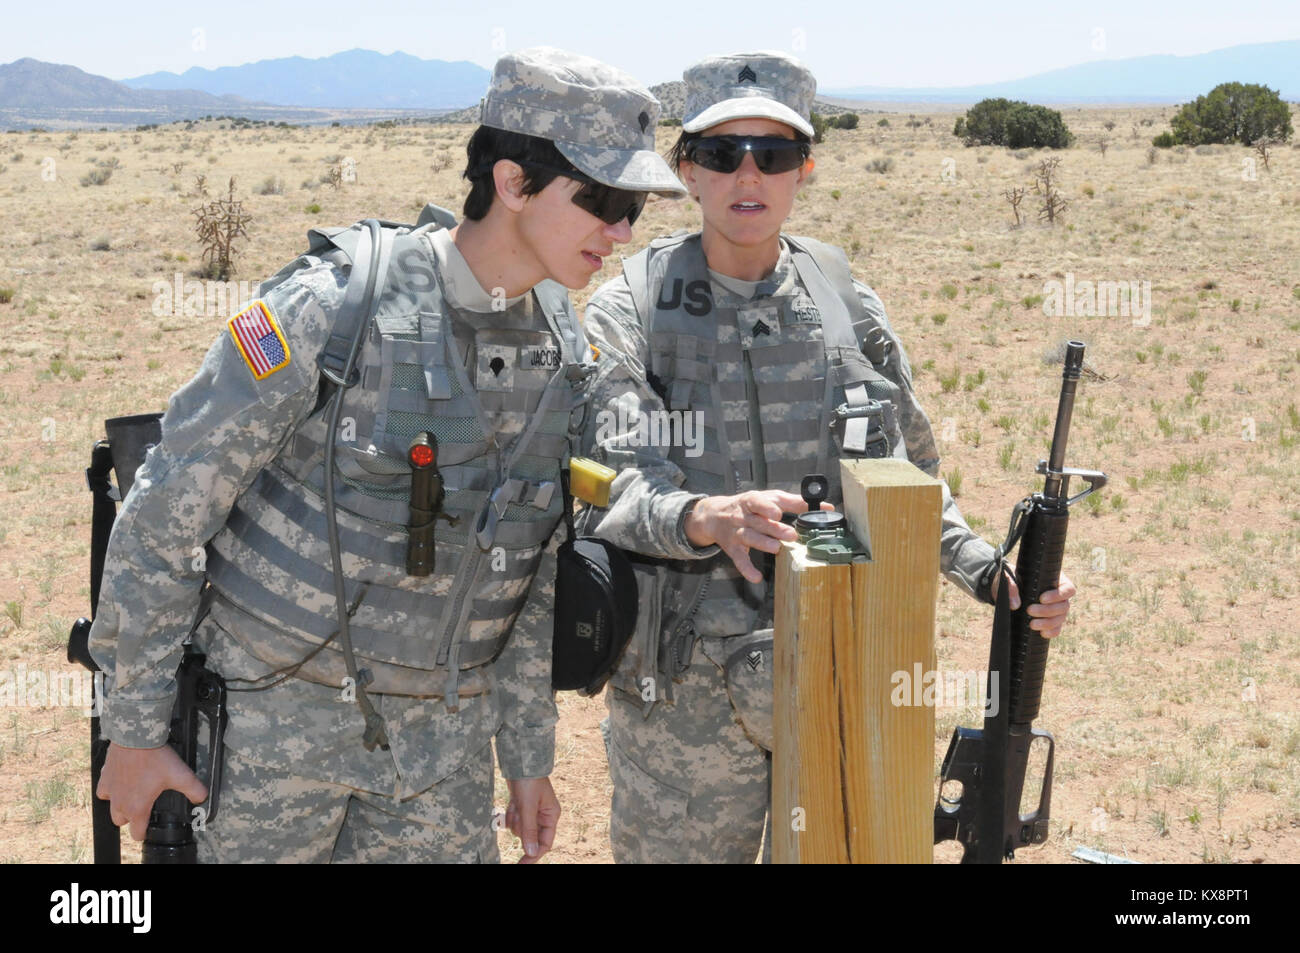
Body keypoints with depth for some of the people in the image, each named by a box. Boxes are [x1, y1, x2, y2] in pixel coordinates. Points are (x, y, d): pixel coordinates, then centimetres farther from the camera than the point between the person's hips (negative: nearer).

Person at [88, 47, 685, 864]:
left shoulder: (566, 354, 0)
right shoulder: (328, 311, -18)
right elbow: (164, 517, -12)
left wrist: (529, 755, 14)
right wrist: (133, 731, -9)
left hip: (441, 733, 5)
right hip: (275, 718, -4)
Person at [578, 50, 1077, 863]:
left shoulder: (850, 306, 3)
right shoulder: (632, 311, -6)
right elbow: (616, 490, -19)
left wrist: (993, 576, -3)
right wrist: (708, 518, -39)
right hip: (686, 694, -2)